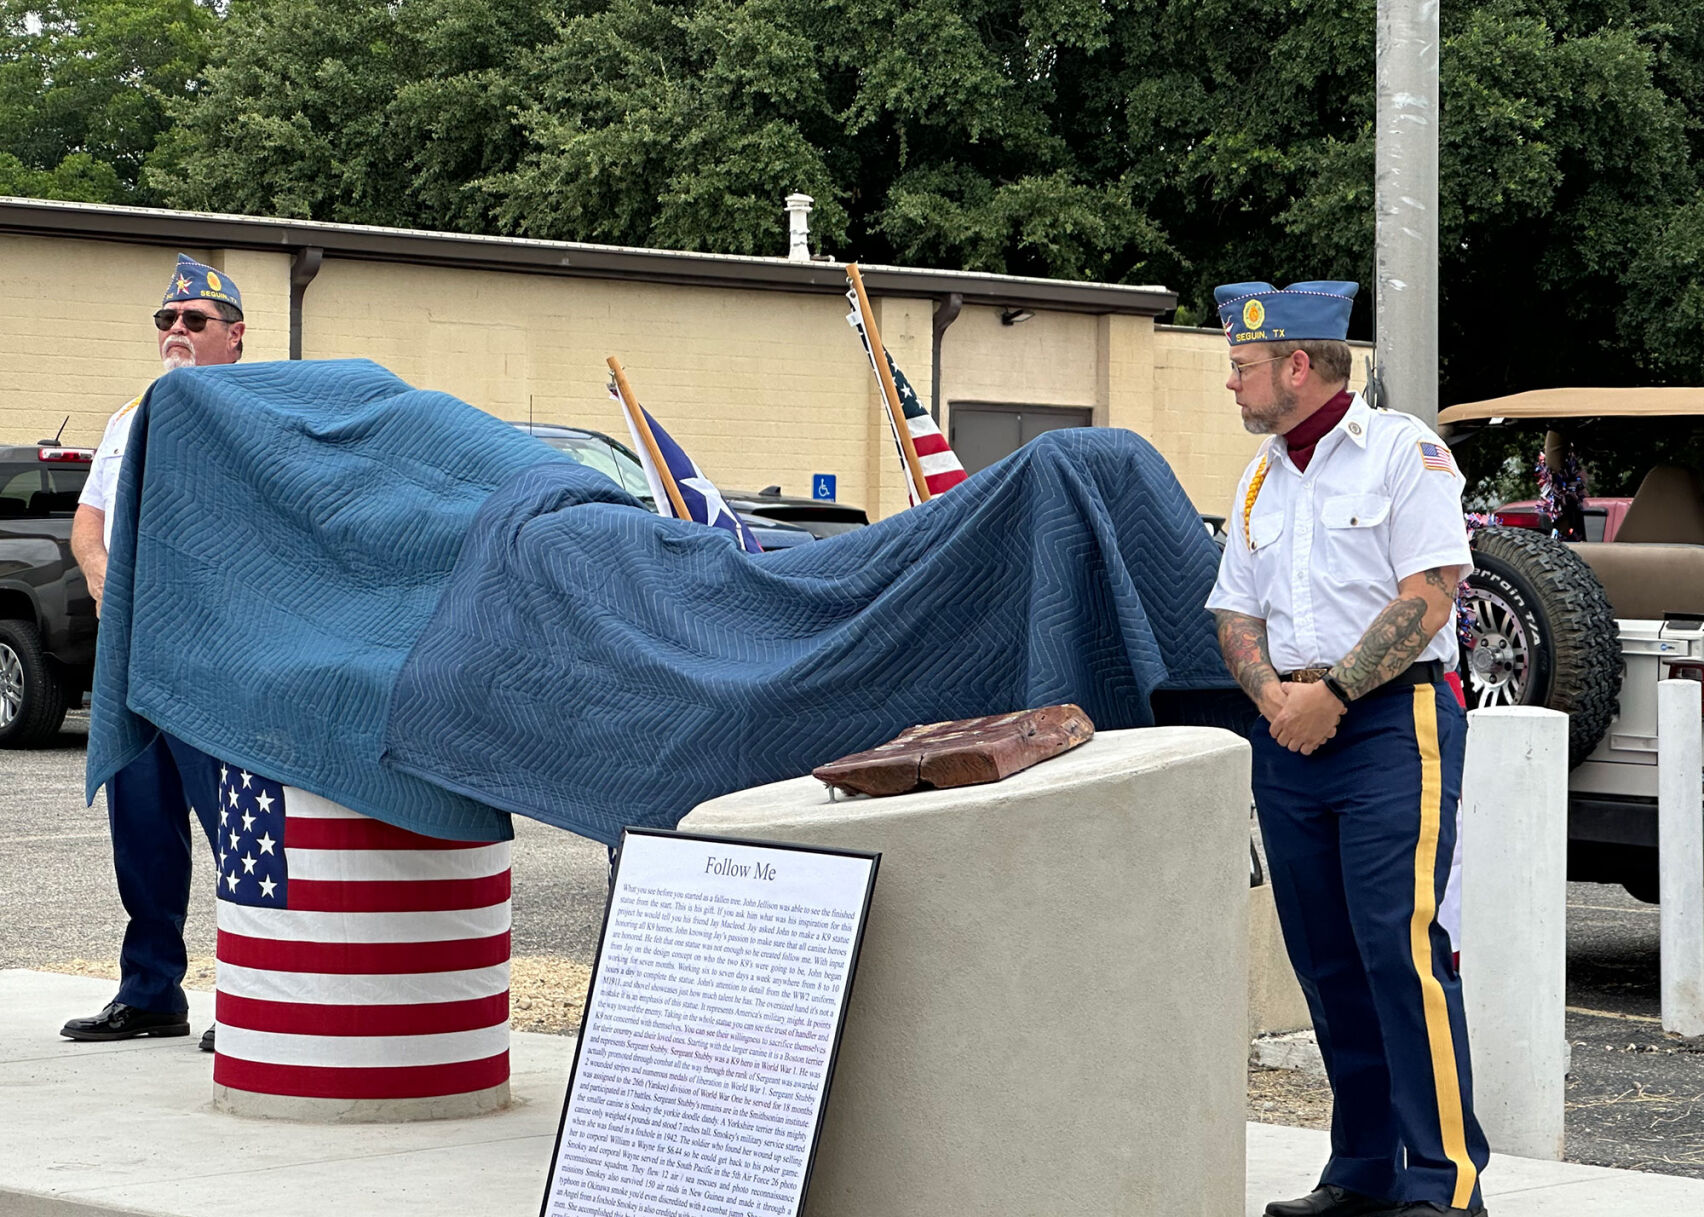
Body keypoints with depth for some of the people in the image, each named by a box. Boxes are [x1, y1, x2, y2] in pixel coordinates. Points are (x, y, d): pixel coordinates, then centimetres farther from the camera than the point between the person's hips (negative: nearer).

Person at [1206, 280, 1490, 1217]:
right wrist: (1272, 695, -3)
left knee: (1401, 948, -14)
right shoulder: (1261, 480, 18)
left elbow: (1427, 597, -12)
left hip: (1391, 723, -7)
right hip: (1290, 740, 7)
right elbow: (1236, 613, 17)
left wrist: (1330, 694, -13)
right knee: (1326, 961, 7)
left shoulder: (1402, 452, -4)